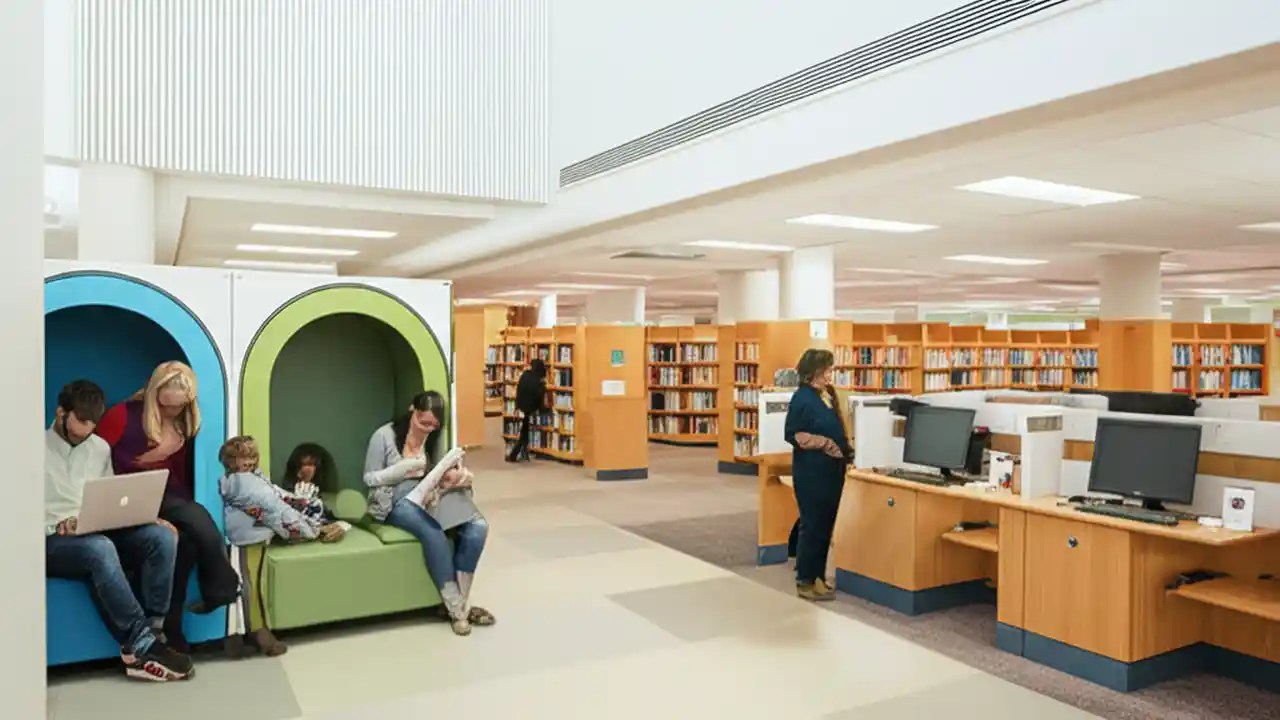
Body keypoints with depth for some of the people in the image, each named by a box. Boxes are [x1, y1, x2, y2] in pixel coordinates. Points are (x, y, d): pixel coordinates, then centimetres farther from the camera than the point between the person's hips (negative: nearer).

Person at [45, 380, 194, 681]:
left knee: (163, 536, -23)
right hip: (52, 542, -5)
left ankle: (145, 638, -25)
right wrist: (55, 525, -22)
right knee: (100, 548, -39)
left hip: (99, 535, 5)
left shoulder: (100, 448, 16)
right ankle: (142, 643, -35)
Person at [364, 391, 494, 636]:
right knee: (433, 533, -37)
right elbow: (370, 478, -2)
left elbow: (440, 473, 12)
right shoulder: (384, 436, -4)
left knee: (477, 527, -24)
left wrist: (454, 475, -12)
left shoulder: (434, 437, 9)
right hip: (396, 503, -5)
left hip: (429, 499, 5)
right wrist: (402, 469, -18)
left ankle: (457, 604, -17)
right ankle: (456, 608, -22)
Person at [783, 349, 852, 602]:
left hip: (831, 470, 8)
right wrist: (825, 444, -22)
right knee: (812, 526, -2)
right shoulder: (802, 398, -13)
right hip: (811, 472, -8)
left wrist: (846, 448, 7)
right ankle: (805, 582, 8)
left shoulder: (829, 395, 12)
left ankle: (818, 576, 23)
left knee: (826, 526, 13)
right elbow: (792, 434, -17)